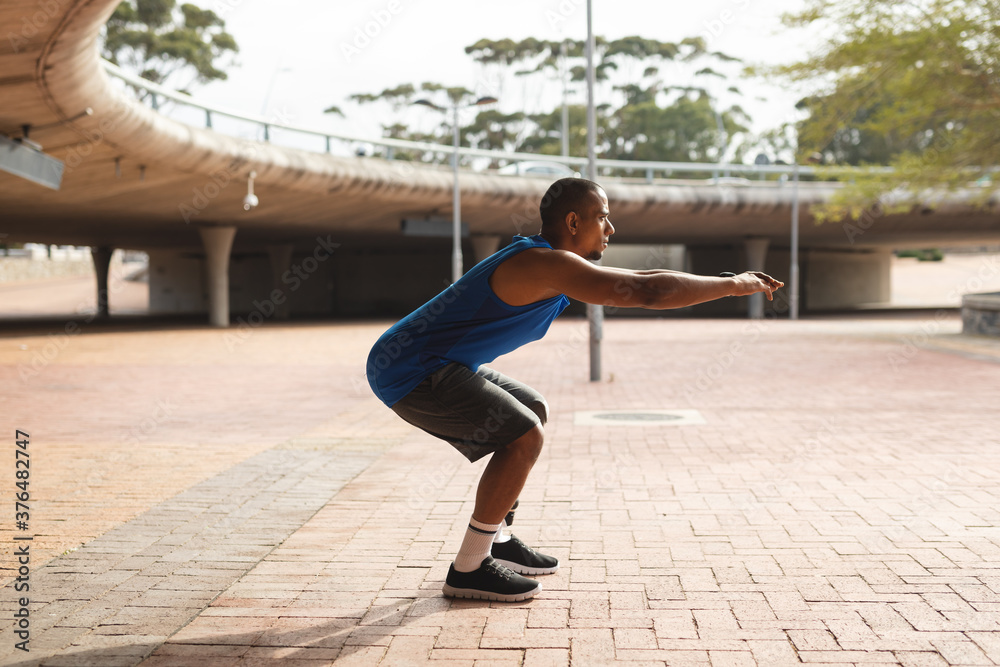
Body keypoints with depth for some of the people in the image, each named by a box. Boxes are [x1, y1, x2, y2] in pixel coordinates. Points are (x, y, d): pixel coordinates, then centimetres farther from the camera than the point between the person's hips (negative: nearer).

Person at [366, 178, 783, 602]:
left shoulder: (545, 261, 12)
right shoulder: (545, 264, -21)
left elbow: (635, 282, 19)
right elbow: (646, 292, -27)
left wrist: (727, 283, 16)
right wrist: (733, 286, -15)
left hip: (434, 364, 11)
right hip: (411, 372, -11)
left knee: (533, 412, 20)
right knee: (524, 436, -18)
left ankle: (495, 540, 25)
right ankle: (468, 569, -7)